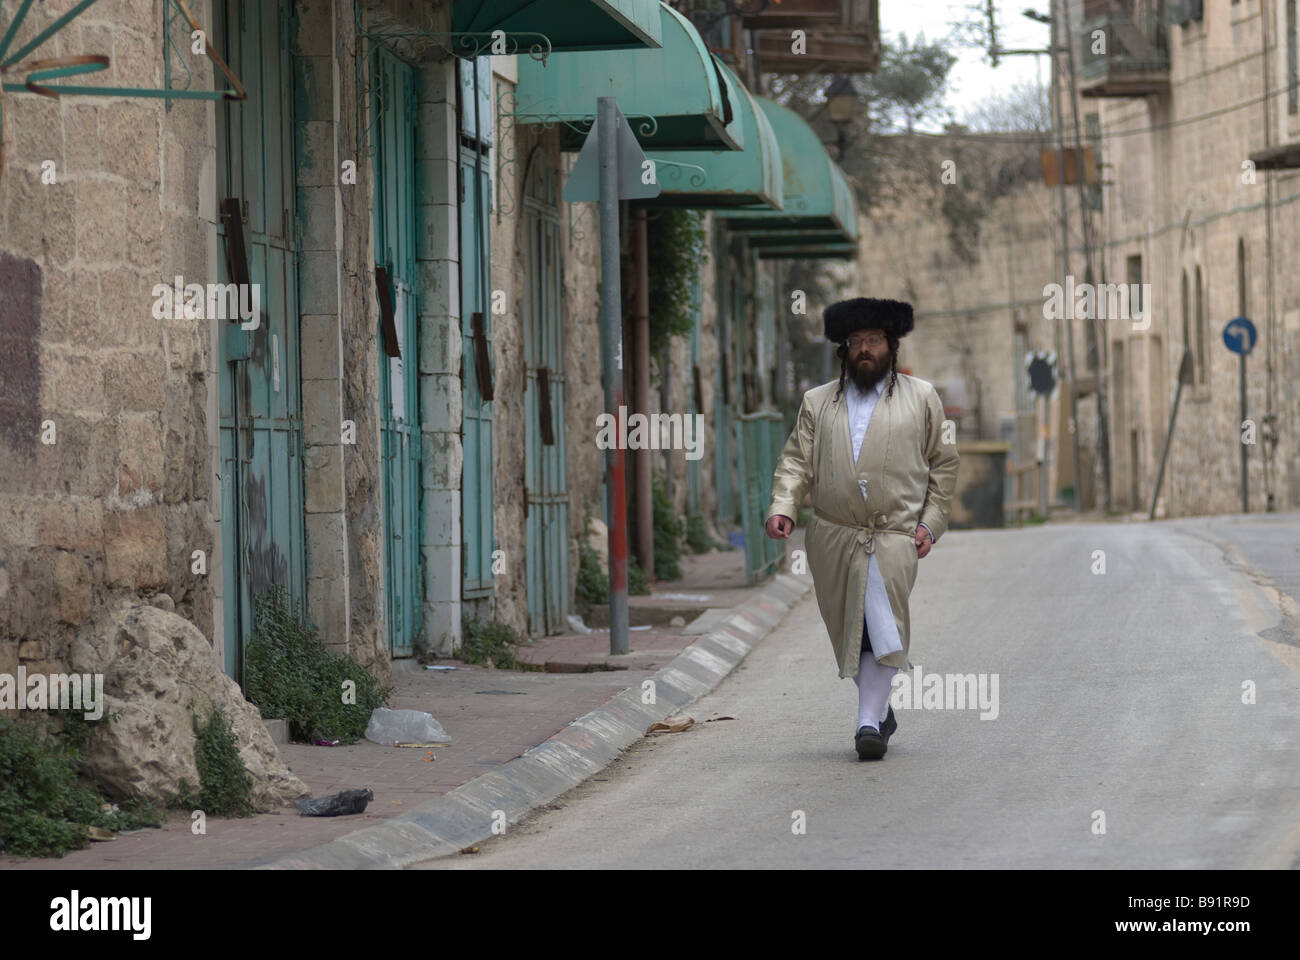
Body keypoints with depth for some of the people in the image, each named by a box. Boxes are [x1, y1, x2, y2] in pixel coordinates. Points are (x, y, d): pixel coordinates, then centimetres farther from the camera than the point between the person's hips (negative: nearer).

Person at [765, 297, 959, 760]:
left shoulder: (921, 398, 12)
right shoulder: (817, 403, 15)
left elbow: (943, 463, 14)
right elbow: (796, 461, 8)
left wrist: (931, 522, 3)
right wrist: (782, 508, -10)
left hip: (895, 536, -3)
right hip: (833, 538, 3)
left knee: (882, 629, -17)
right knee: (849, 631, 7)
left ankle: (869, 723, -16)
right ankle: (880, 709, 25)